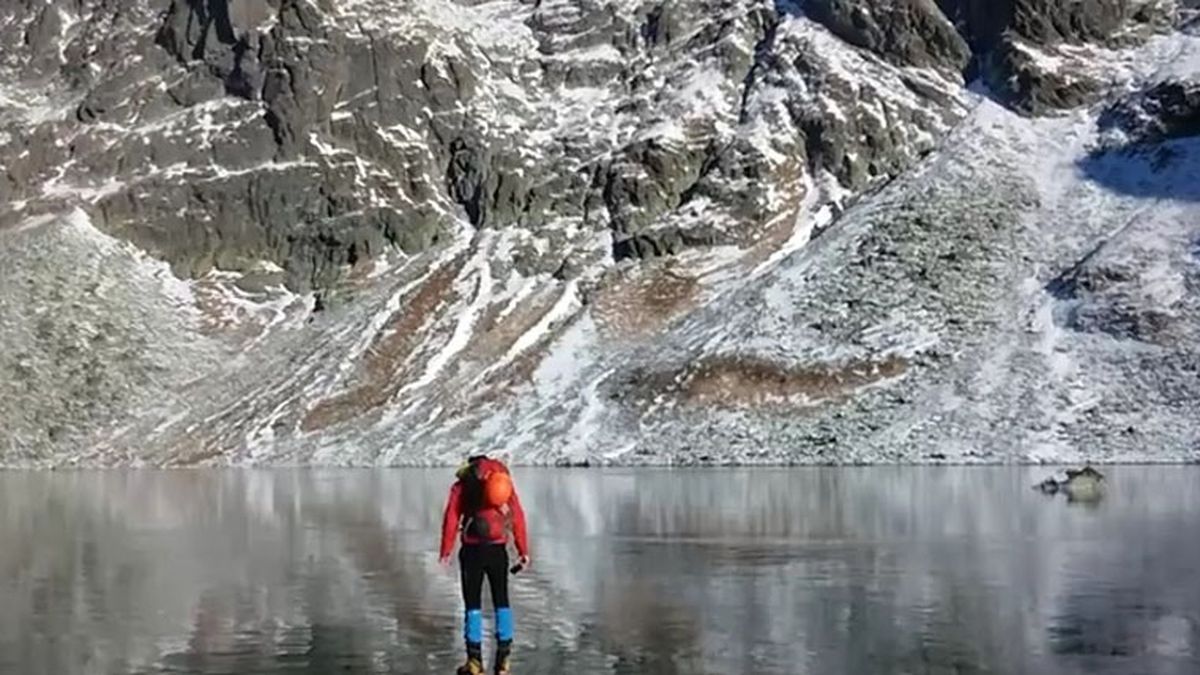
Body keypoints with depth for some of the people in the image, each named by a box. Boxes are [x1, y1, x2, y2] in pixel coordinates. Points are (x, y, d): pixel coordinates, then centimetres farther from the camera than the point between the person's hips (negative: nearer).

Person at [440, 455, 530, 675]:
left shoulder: (461, 486, 2)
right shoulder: (505, 484, 6)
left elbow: (451, 519, -5)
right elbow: (518, 518, 2)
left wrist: (446, 551, -1)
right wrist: (524, 551, 5)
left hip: (472, 551, -2)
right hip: (498, 551, 2)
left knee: (473, 603, 6)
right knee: (501, 601, 13)